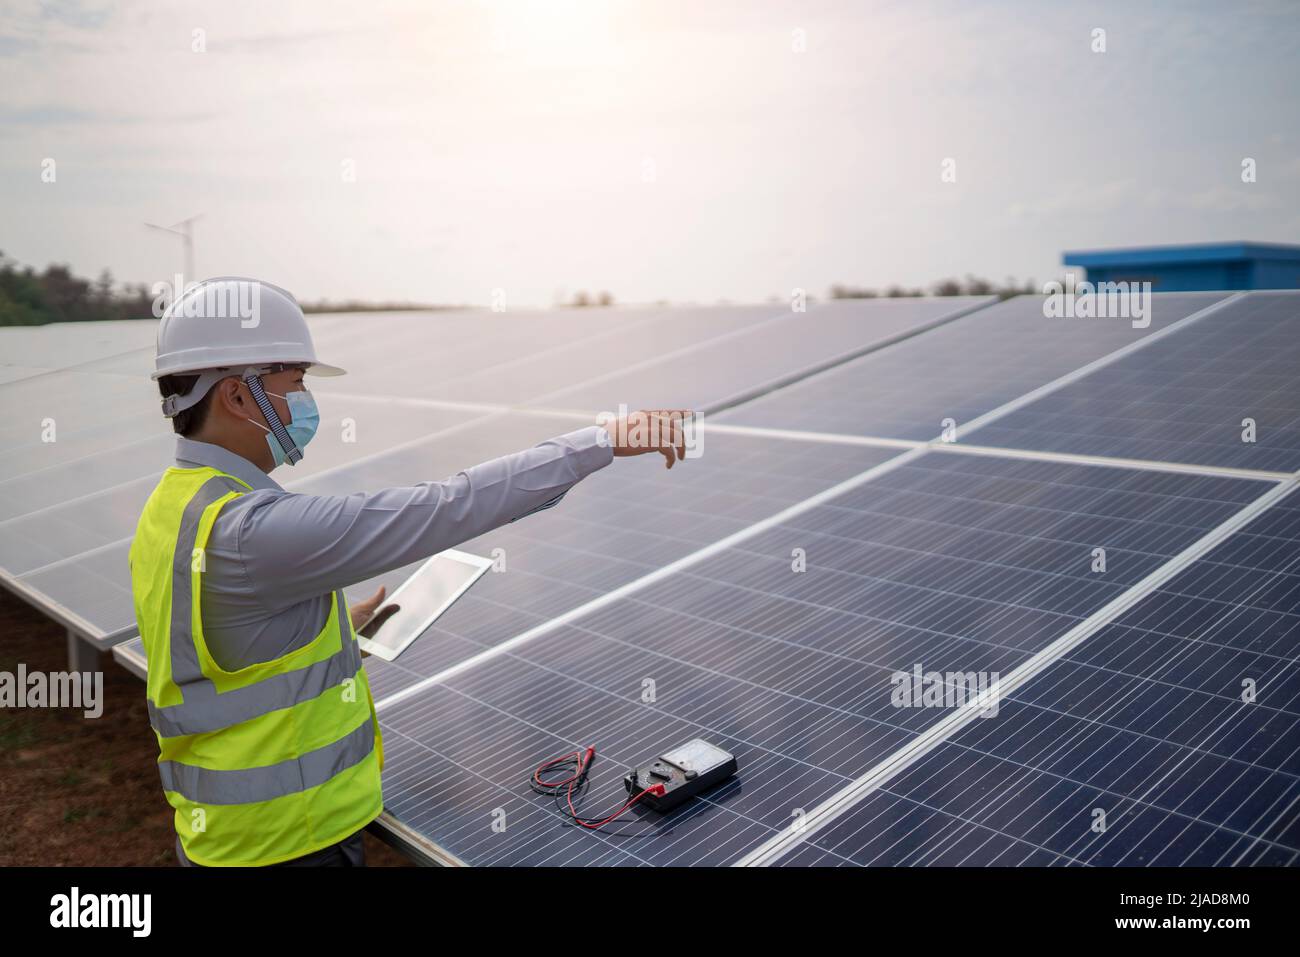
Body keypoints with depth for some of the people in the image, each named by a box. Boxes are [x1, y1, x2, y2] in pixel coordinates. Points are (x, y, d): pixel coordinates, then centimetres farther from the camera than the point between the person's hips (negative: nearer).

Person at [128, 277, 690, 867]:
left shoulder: (170, 512, 2)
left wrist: (336, 626, 12)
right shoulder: (250, 531, -29)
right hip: (285, 845, -9)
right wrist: (604, 440, -28)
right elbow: (442, 510, -32)